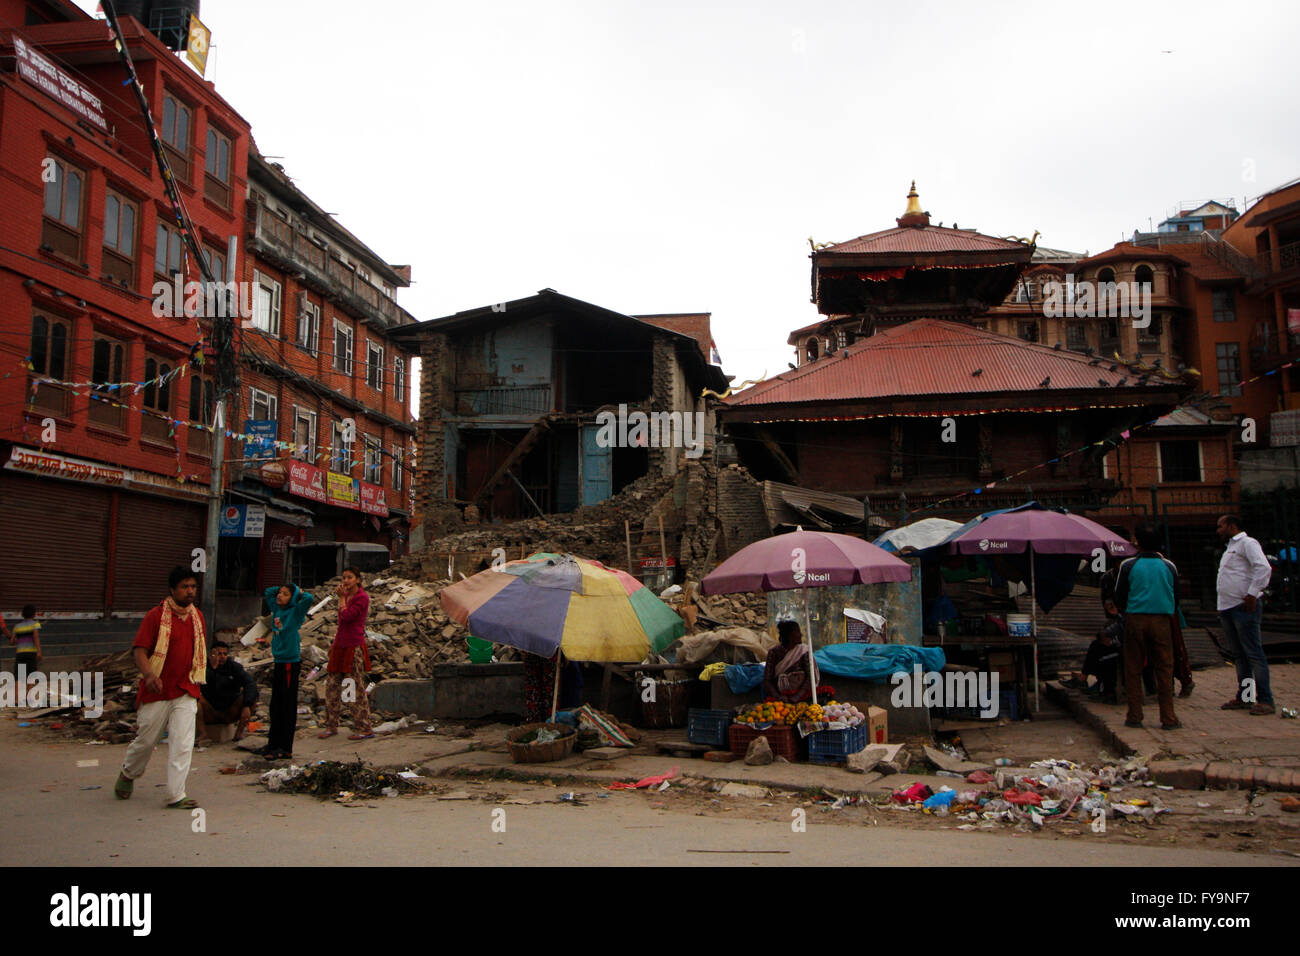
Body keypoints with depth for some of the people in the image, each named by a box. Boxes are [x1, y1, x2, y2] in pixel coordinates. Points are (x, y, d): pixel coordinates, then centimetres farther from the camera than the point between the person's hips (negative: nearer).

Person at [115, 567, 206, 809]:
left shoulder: (197, 616, 9)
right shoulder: (156, 616, -7)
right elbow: (140, 651, -11)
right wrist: (148, 674, -29)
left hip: (186, 692, 3)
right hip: (157, 690, -3)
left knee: (183, 744, -6)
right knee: (146, 739, 10)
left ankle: (176, 795, -1)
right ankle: (128, 774, 40)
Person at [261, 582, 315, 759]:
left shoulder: (295, 611, -8)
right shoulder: (276, 609, 9)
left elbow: (309, 598, -25)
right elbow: (268, 591, 25)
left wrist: (298, 591, -8)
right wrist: (283, 588, 12)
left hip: (291, 662, -7)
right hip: (278, 662, 7)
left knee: (288, 706, -3)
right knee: (276, 706, 14)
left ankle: (285, 748, 1)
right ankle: (273, 744, 24)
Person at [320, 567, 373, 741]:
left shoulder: (362, 597, -9)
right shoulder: (347, 595, 16)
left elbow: (346, 616, -20)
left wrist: (341, 598, -8)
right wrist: (335, 642, 20)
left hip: (354, 648, -8)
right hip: (340, 647, 8)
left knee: (358, 687, -5)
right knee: (331, 685, 8)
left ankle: (364, 729, 1)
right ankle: (331, 726, 18)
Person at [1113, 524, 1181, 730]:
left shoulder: (1128, 566, -3)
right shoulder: (1169, 566, 2)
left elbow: (1119, 598, 1)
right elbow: (1176, 598, 10)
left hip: (1135, 620, -1)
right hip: (1162, 621, 1)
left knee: (1133, 670, 6)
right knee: (1164, 669, 6)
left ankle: (1134, 717, 8)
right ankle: (1168, 719, 6)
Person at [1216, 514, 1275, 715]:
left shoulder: (1247, 543, -6)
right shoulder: (1230, 548, 23)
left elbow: (1264, 568, -21)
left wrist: (1252, 594, -23)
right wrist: (1222, 606, 19)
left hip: (1244, 608, -10)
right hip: (1228, 608, 10)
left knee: (1253, 653, -8)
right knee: (1239, 655, 12)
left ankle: (1265, 700, -6)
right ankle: (1243, 697, 18)